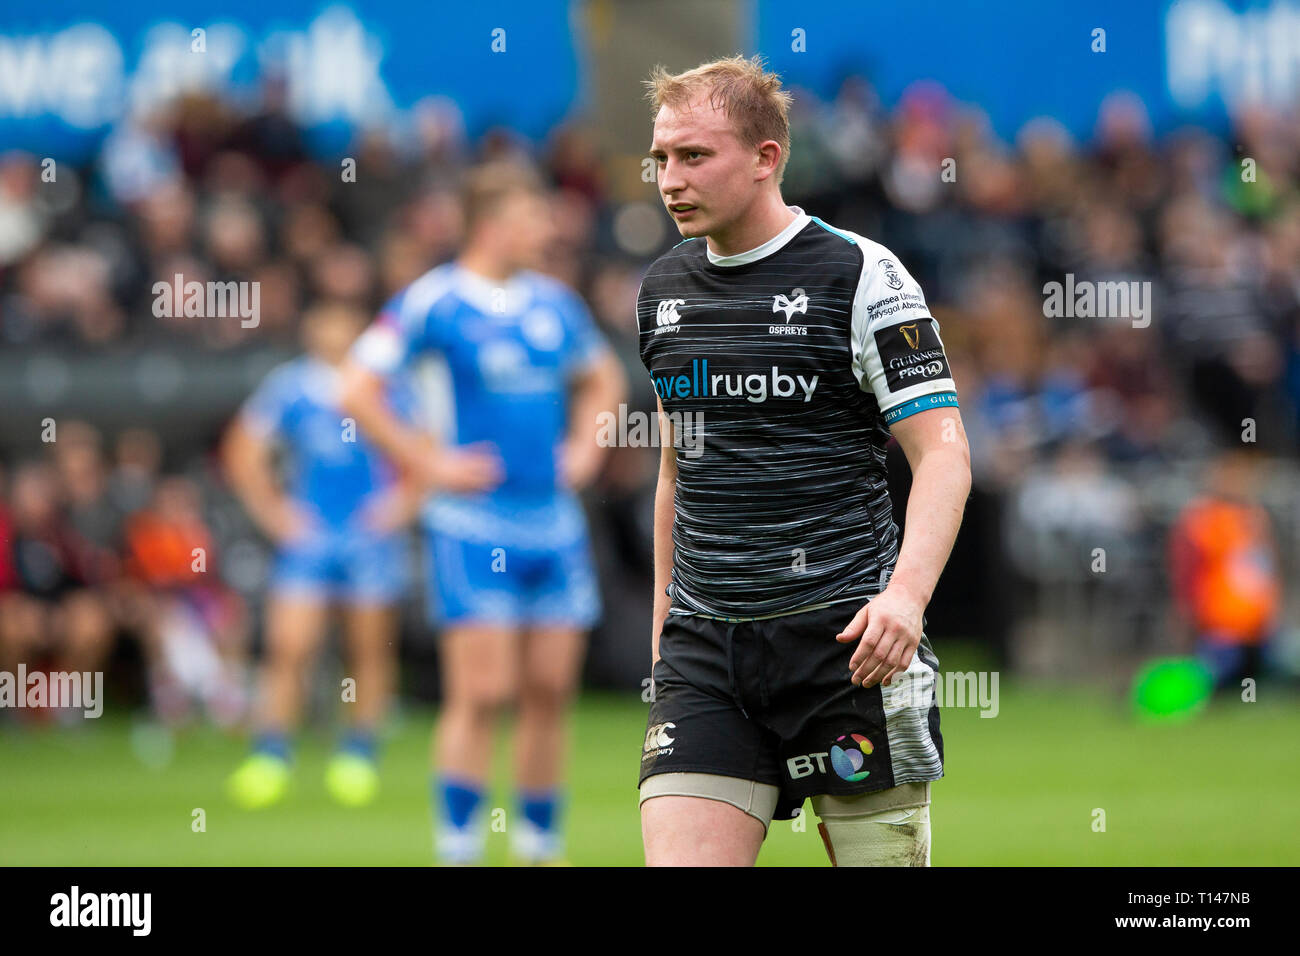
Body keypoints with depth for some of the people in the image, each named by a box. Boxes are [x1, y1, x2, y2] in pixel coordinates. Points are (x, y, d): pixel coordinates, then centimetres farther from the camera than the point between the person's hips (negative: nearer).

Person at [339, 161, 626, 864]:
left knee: (550, 692, 6)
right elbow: (358, 392, -10)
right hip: (475, 526, -6)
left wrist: (583, 447, 14)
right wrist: (428, 463, -11)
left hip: (554, 522, 6)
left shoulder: (554, 304, 11)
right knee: (482, 693, -10)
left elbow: (601, 378, 29)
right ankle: (458, 848, -5)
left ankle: (541, 846, 16)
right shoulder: (433, 302, -8)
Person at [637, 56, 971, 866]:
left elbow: (944, 449, -9)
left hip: (842, 634, -5)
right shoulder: (663, 291, 13)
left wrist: (906, 592, -24)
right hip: (704, 642, 5)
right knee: (678, 861, -10)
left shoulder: (860, 275, -5)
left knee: (876, 855, -2)